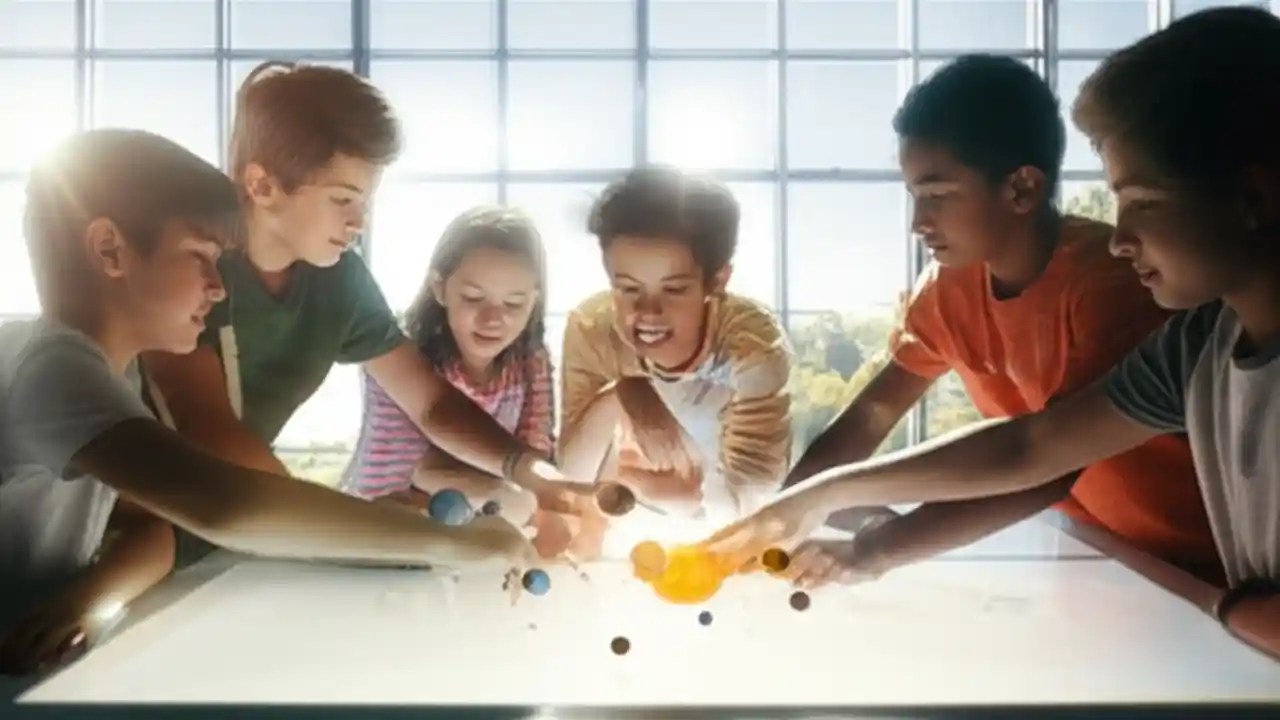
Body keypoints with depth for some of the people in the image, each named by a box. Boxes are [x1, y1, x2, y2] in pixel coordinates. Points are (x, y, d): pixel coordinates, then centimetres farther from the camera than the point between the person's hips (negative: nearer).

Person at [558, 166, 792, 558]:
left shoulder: (753, 341, -26)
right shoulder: (591, 327, -18)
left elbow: (749, 500, -27)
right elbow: (570, 479, -18)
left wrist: (635, 484, -22)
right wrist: (619, 396, -34)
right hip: (626, 536, 1)